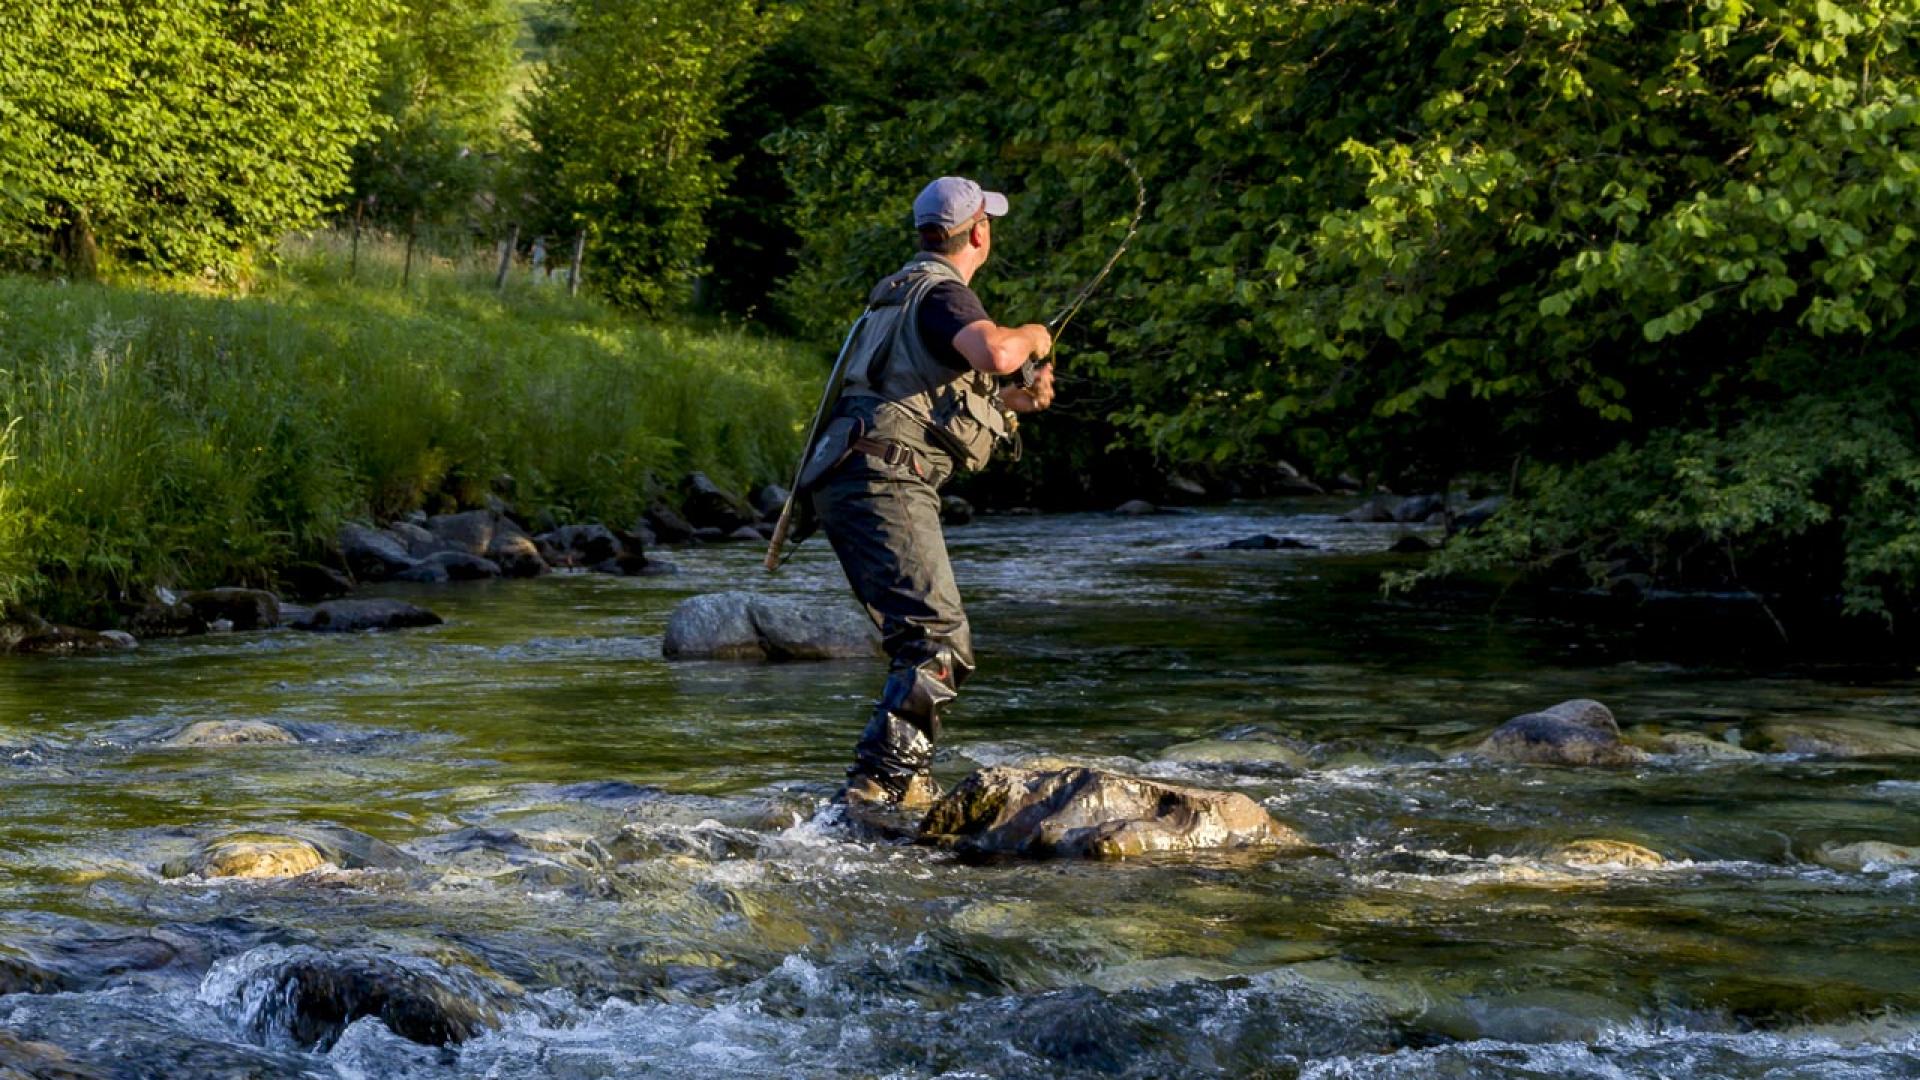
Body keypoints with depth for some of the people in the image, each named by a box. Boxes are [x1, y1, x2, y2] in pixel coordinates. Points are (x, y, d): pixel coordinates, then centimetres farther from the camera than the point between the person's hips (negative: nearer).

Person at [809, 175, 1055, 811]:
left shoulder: (900, 292, 25)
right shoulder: (942, 292, -7)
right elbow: (994, 353, -28)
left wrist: (1014, 401, 33)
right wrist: (1029, 337, -5)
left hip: (850, 486, 10)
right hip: (885, 481, -10)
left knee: (922, 642, 16)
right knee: (939, 644, -16)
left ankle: (907, 782, 18)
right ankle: (878, 781, -25)